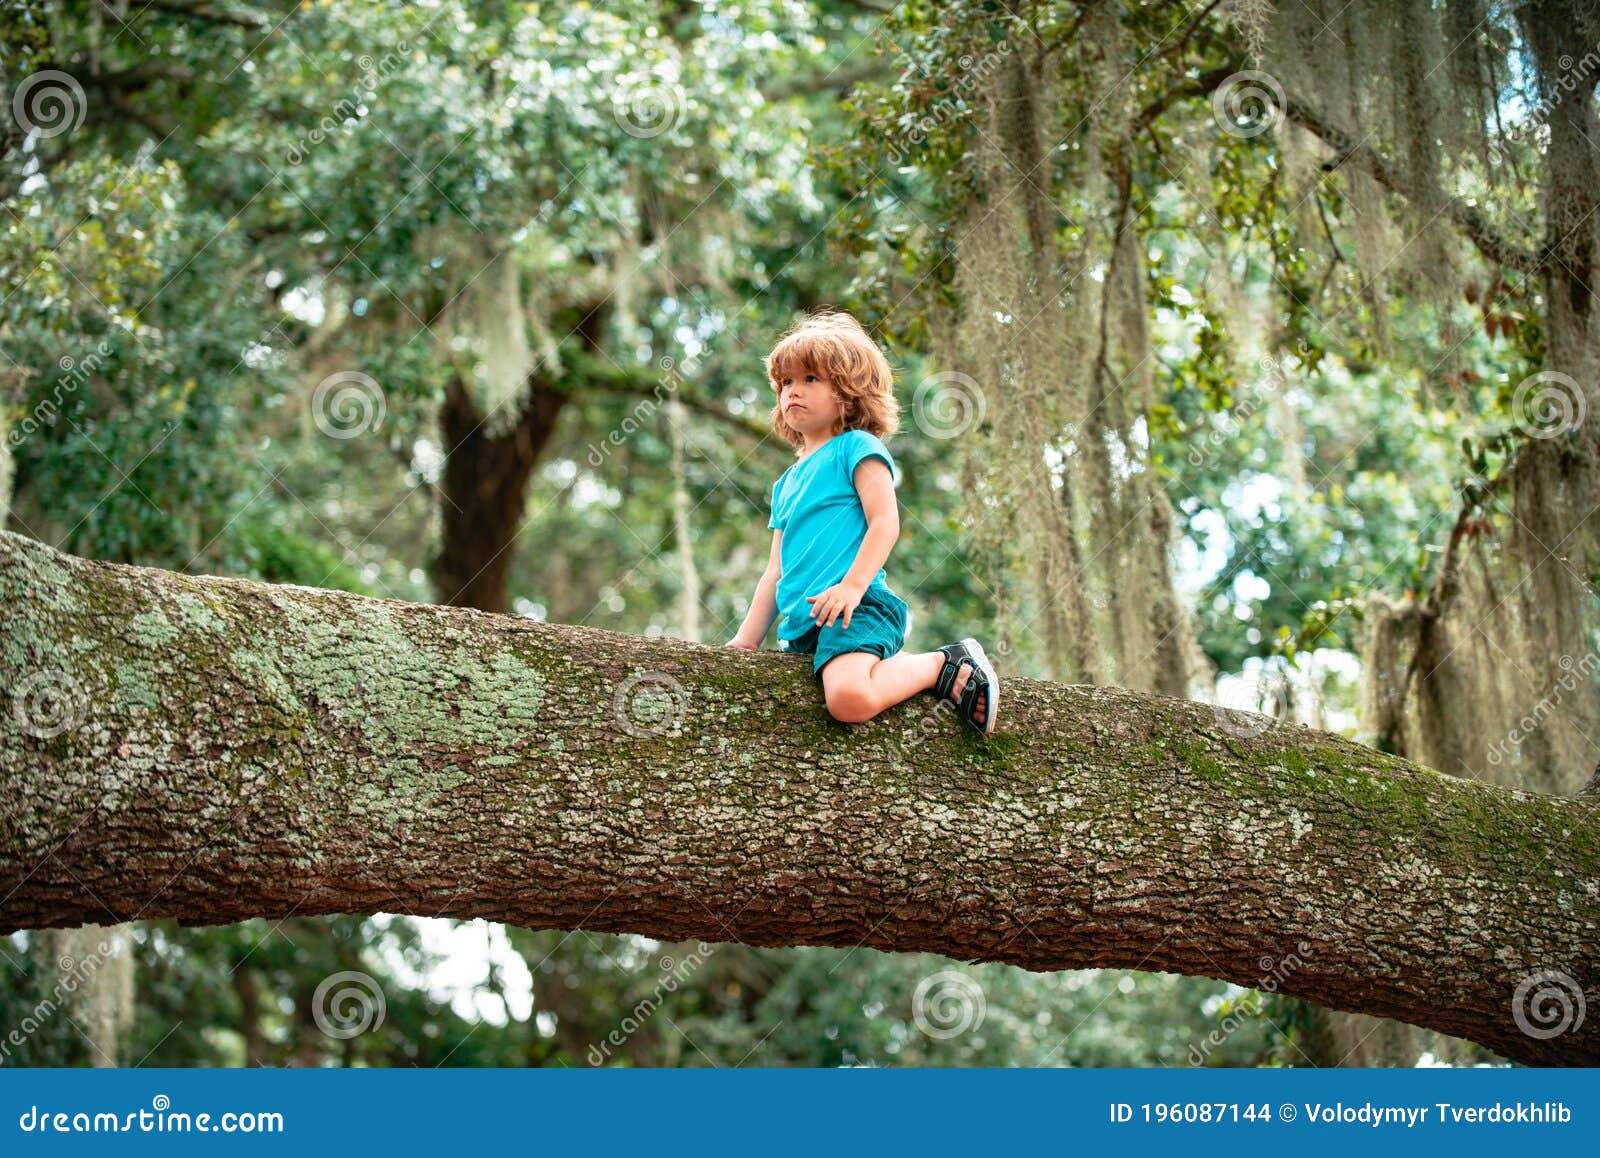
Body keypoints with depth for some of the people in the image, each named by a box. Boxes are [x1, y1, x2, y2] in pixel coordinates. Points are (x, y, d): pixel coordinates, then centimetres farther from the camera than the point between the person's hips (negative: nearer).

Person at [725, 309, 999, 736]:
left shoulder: (857, 447, 4)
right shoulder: (786, 484, 27)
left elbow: (885, 522, -9)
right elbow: (776, 571, 26)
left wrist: (852, 584, -23)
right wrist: (747, 639, 17)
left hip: (856, 606, -9)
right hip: (801, 626, 9)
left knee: (849, 698, -34)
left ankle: (942, 666, -6)